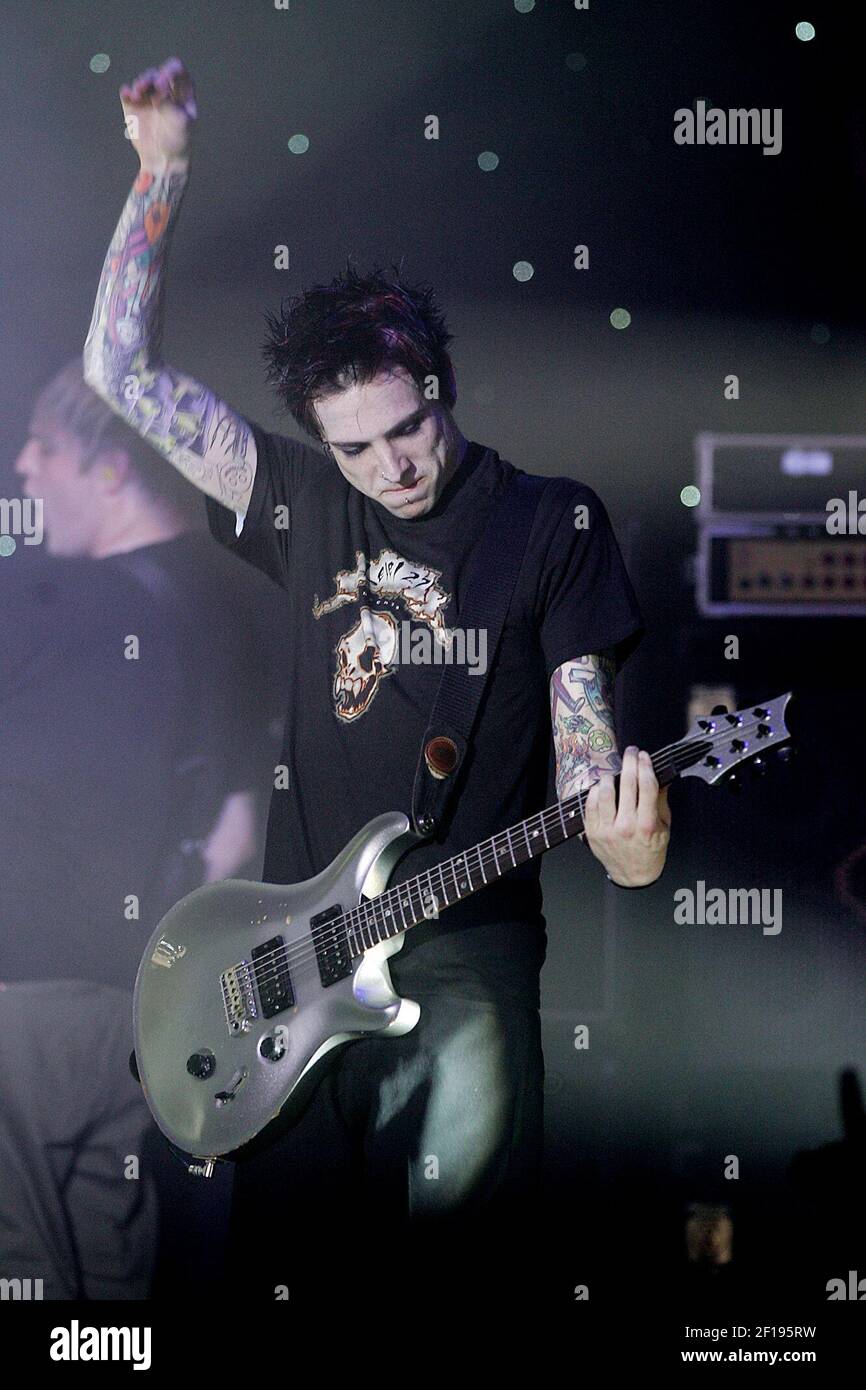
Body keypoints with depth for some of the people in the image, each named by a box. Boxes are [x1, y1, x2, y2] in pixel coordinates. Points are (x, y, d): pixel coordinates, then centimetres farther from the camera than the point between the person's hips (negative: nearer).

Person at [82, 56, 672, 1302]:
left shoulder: (552, 523, 3)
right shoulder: (302, 502, 9)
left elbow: (580, 714, 1)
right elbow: (123, 369, 9)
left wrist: (619, 834, -22)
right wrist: (164, 169, 5)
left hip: (469, 943, -3)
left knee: (468, 1231, -11)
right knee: (280, 1247, 3)